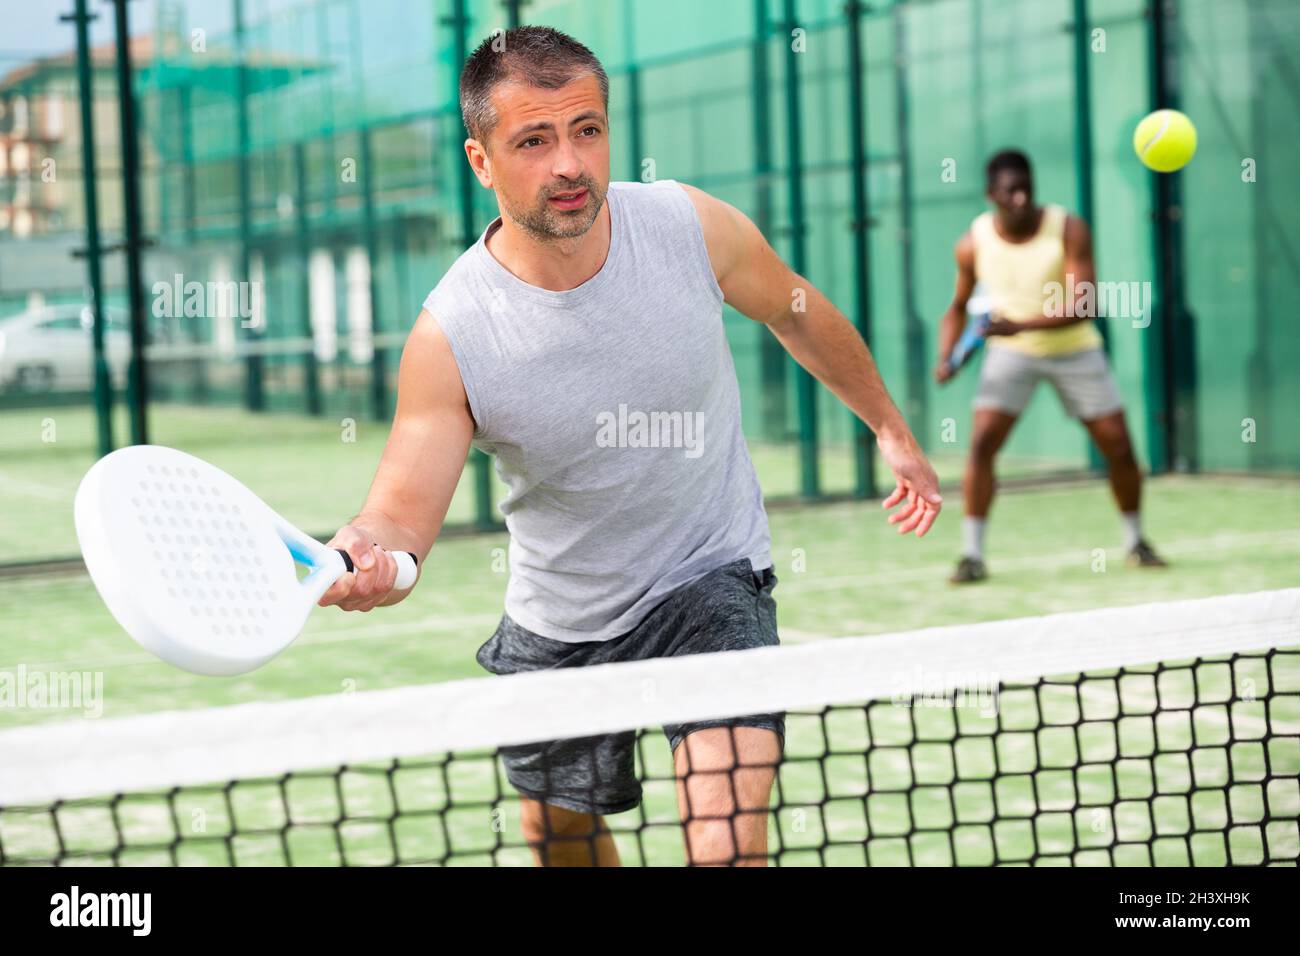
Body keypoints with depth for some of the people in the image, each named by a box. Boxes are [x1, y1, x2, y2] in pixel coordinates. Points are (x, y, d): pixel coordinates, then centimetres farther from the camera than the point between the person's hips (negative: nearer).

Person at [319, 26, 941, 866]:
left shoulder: (693, 226, -18)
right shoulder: (448, 338, -23)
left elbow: (795, 311, 3)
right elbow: (403, 511, -23)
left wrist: (892, 429, 14)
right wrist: (365, 553, -48)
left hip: (710, 580, -1)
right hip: (557, 621, 2)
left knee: (726, 841, -21)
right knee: (559, 834, 23)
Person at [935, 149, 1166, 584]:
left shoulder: (1069, 230, -20)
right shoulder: (974, 243, -12)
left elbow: (1084, 305, -28)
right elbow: (958, 308, 4)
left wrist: (1023, 325, -41)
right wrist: (946, 358, -13)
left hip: (1074, 348, 0)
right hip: (1010, 352, 1)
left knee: (1119, 447, -1)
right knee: (982, 442, -18)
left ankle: (1135, 541, 23)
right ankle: (971, 554, -11)